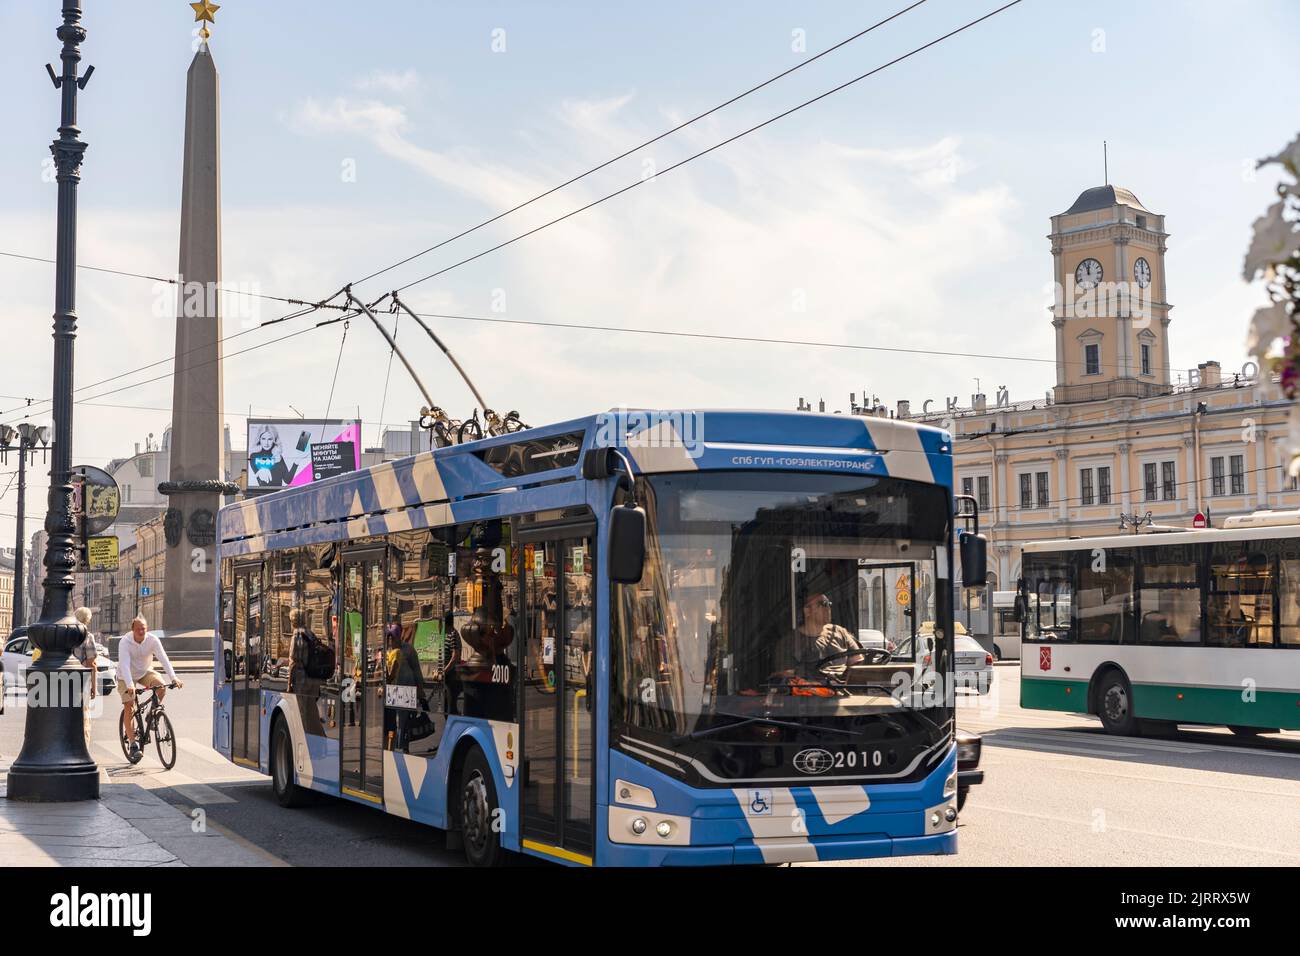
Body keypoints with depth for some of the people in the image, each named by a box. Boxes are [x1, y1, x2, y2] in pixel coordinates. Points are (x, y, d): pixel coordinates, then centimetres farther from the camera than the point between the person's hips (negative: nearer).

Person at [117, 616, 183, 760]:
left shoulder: (152, 640, -18)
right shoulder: (125, 642, -25)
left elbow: (163, 658, -25)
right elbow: (124, 664, -35)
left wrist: (173, 677, -39)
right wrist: (129, 685, -50)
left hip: (144, 673, 2)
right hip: (126, 677, -2)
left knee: (161, 686, -26)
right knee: (129, 706, -12)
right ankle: (133, 743, -8)